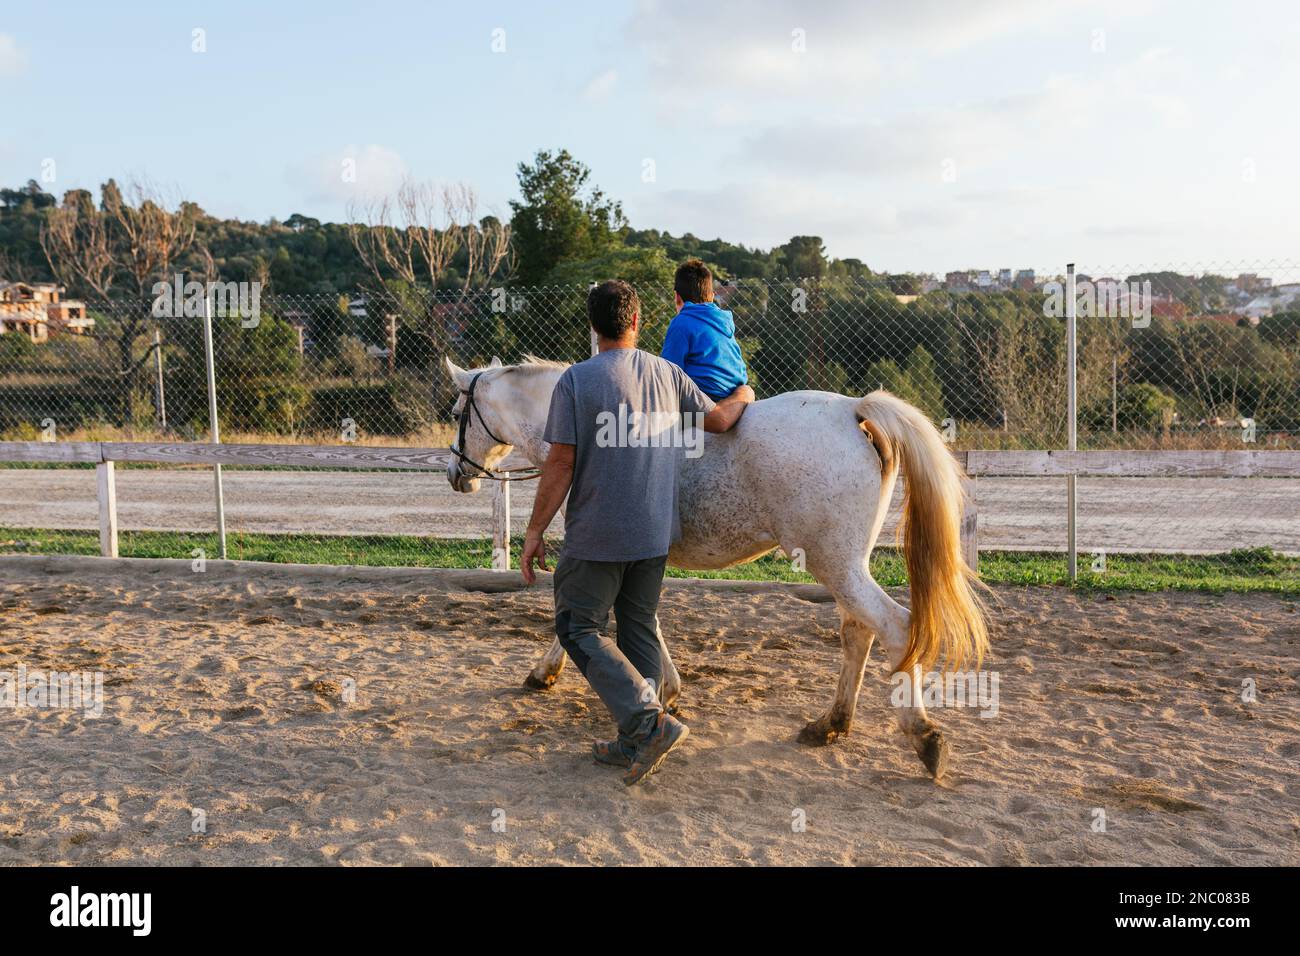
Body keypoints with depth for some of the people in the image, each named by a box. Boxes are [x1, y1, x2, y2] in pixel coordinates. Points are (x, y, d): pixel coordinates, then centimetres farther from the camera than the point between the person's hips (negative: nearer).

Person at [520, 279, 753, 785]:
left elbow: (560, 463, -13)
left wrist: (535, 530, -4)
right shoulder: (668, 374, 3)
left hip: (596, 534, -5)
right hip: (655, 533, 5)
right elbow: (719, 420, 13)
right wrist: (743, 397, 36)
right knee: (639, 627, 15)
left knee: (578, 628, 5)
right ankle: (636, 744, 20)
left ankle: (648, 719, -8)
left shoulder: (575, 380, -11)